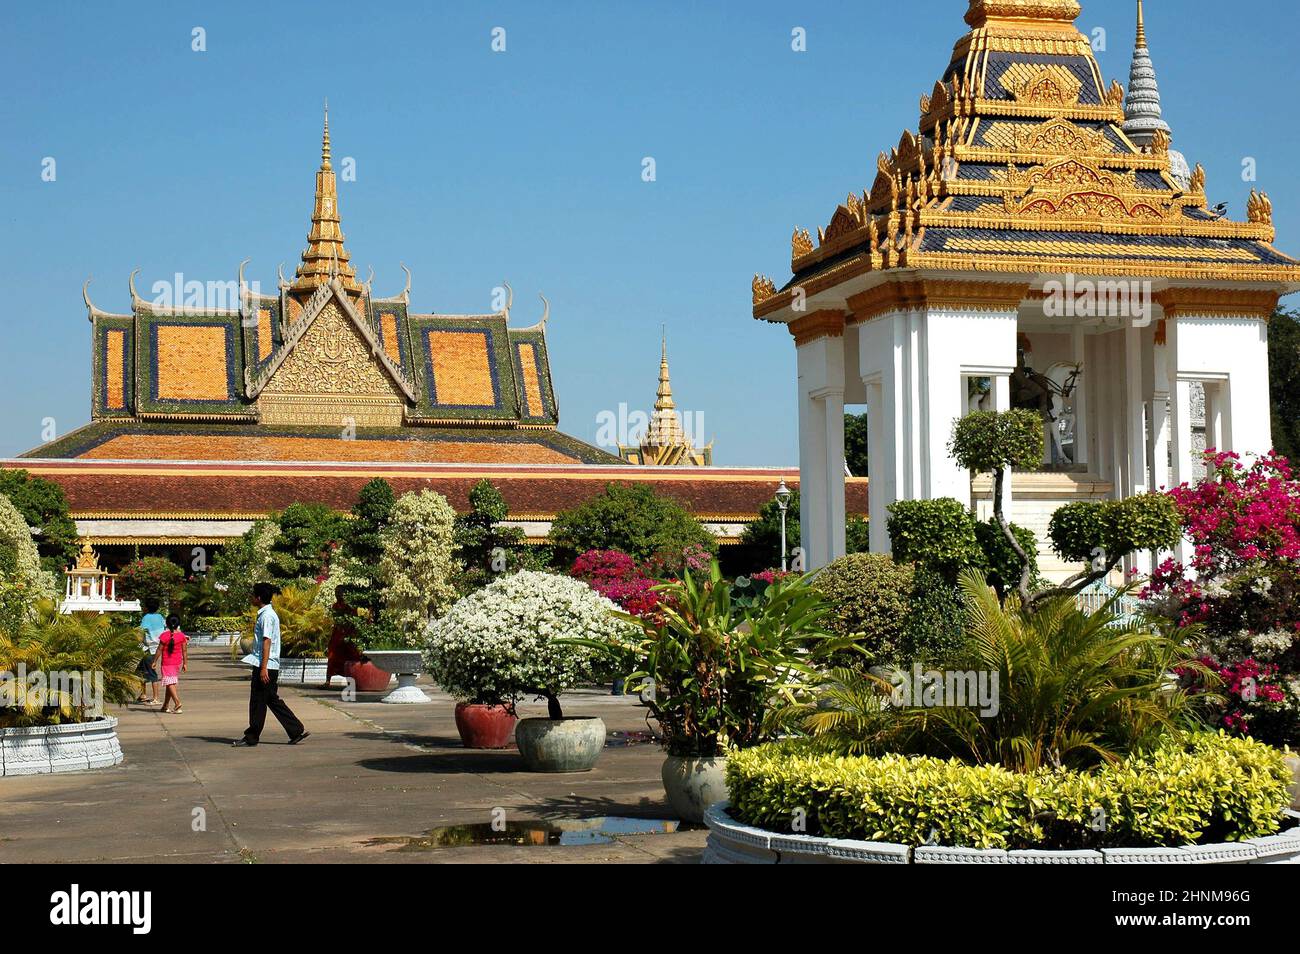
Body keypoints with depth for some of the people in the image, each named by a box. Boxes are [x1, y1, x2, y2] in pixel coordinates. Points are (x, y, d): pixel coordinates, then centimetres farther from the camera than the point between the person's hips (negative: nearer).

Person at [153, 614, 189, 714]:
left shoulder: (164, 636, -13)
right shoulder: (182, 636, -2)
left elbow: (159, 650, -9)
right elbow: (184, 650, 2)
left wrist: (154, 662, 0)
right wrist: (185, 663, 10)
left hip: (166, 663, -5)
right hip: (177, 662, 5)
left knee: (170, 683, -6)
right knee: (171, 683, 15)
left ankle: (177, 702, -25)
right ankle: (165, 705, 23)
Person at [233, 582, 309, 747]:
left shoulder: (267, 616, -14)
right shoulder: (266, 614, 17)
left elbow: (267, 642, -19)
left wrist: (263, 668, -22)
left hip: (265, 666, -10)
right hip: (270, 667, 10)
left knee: (258, 701, -1)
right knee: (272, 700, 12)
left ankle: (252, 738, 7)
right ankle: (297, 731, 11)